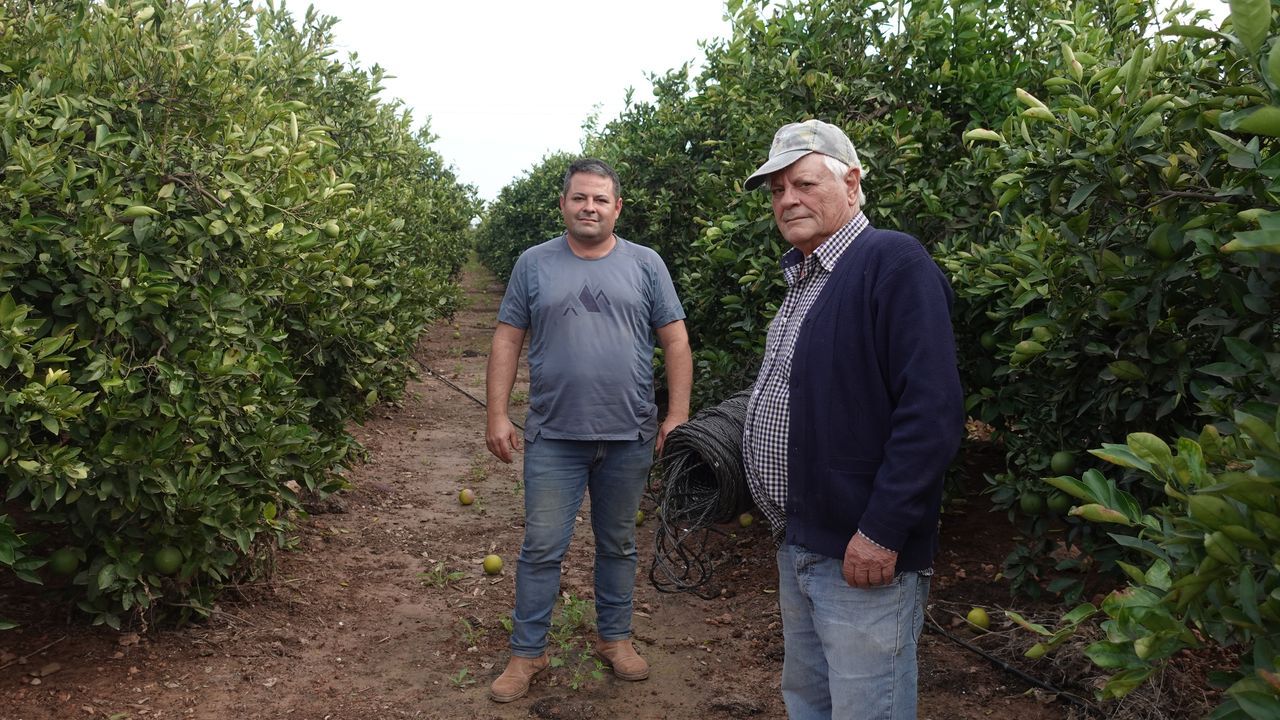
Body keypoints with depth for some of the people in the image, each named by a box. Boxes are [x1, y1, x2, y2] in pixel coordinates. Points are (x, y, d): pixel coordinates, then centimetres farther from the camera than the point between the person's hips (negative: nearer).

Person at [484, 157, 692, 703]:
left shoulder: (645, 264, 3)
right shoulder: (534, 264, 3)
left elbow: (675, 341, 2)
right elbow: (507, 341, 2)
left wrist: (678, 414, -5)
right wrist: (497, 415, -4)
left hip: (629, 437, 1)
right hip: (553, 437, -1)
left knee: (618, 545, 15)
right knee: (541, 549, 4)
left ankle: (615, 637, 32)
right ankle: (527, 652, 18)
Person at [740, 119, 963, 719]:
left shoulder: (894, 263, -15)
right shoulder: (800, 279, 14)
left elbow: (931, 411, -23)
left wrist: (881, 532, -23)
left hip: (863, 555, -9)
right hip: (796, 545, 9)